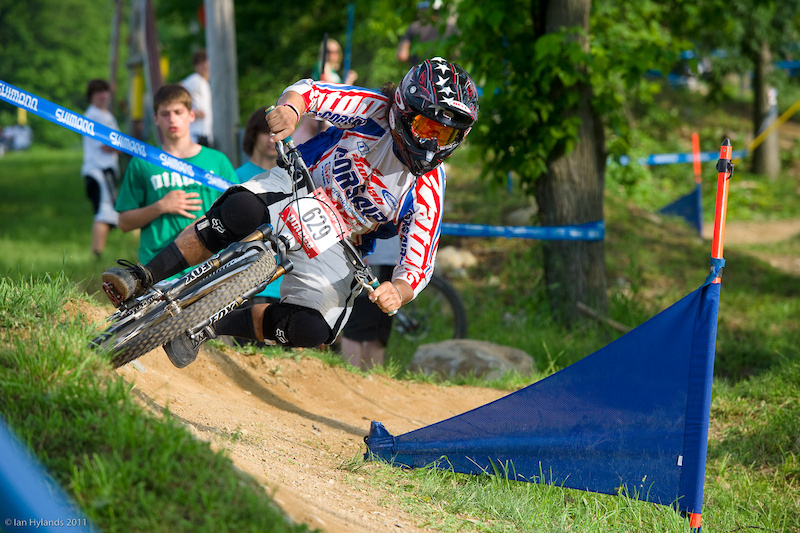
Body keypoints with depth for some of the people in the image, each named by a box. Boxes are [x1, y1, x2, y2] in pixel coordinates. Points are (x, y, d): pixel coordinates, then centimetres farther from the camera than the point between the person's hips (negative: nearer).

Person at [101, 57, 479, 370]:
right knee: (240, 213, -36)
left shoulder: (428, 191, -16)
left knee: (311, 329, -23)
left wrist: (398, 292, -39)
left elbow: (419, 266, -16)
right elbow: (308, 91, -18)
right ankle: (142, 279, -25)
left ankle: (207, 327, -3)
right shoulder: (375, 110, -17)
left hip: (333, 245, 1)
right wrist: (290, 108, -43)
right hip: (297, 191, -1)